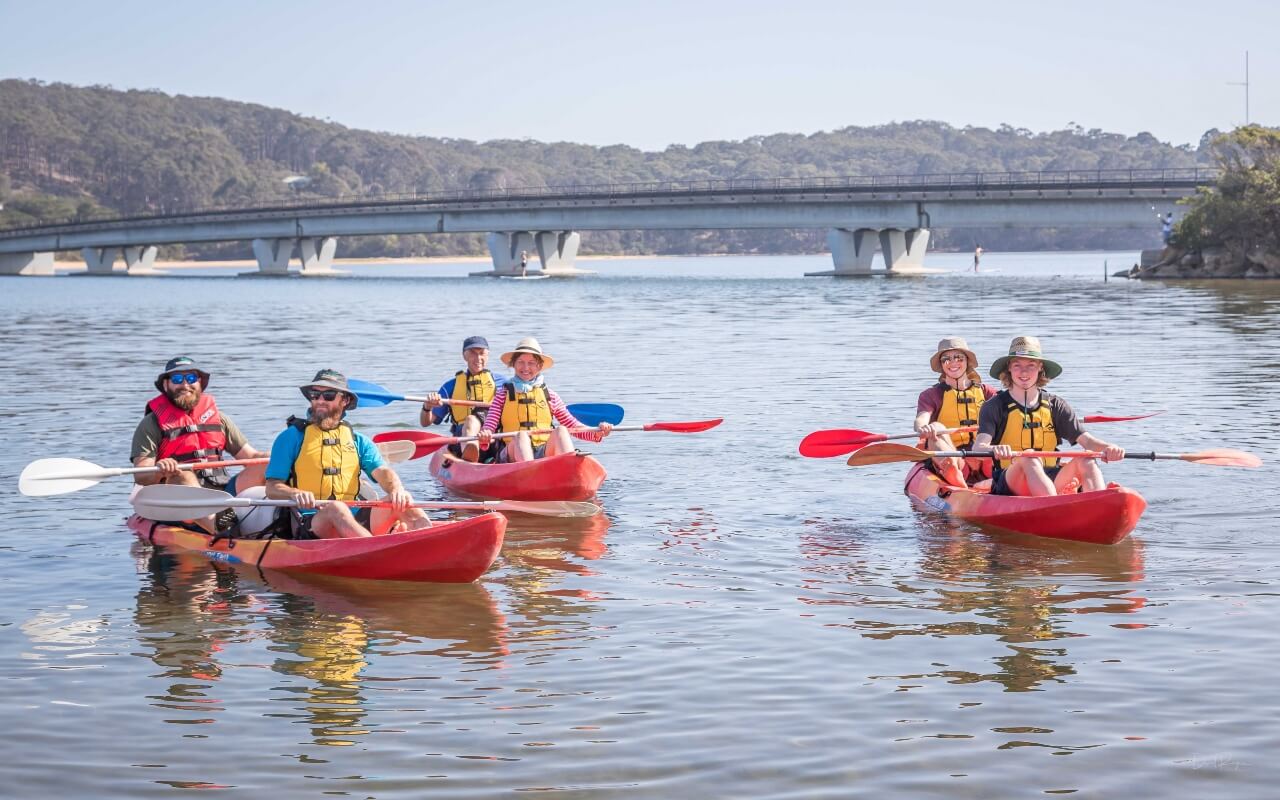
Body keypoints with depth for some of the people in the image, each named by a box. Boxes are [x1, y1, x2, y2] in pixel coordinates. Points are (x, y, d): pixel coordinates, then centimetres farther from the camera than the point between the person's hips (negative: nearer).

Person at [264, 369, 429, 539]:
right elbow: (272, 488, 3)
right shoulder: (292, 437, 9)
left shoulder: (358, 441, 19)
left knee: (401, 501, -20)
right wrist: (294, 494, -20)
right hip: (308, 525, -3)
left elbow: (382, 471, 2)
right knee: (336, 509, -36)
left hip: (354, 522, 3)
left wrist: (397, 489, -22)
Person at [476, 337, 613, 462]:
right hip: (514, 453, -2)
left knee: (561, 431, -24)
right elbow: (488, 428, 3)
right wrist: (485, 437, -22)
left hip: (544, 453, 2)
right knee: (521, 435, -32)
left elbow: (573, 426, 14)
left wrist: (597, 433, -5)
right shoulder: (503, 396, 13)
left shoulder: (550, 396, 18)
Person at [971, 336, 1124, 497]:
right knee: (1028, 459, -34)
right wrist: (994, 449, -38)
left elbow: (1086, 440, 2)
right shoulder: (996, 406, 3)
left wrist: (1107, 448, -22)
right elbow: (978, 448, -13)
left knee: (1086, 461, -23)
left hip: (1050, 481, 3)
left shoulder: (1055, 405, 13)